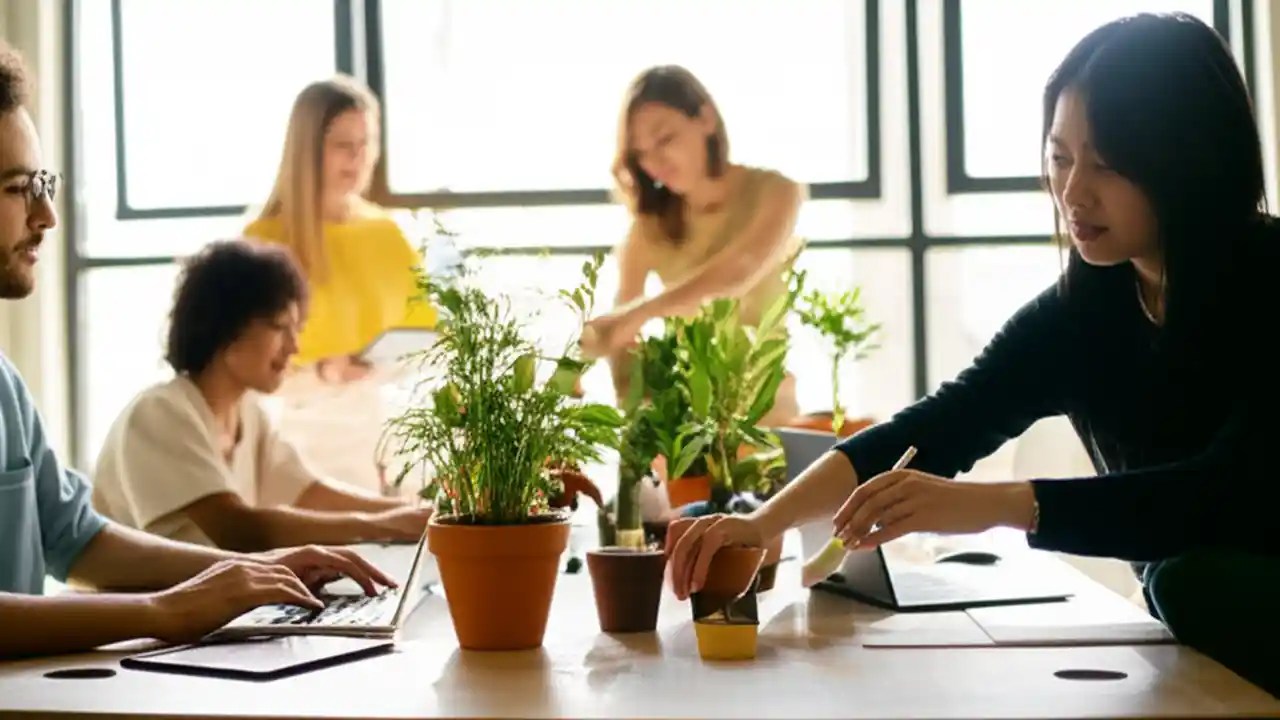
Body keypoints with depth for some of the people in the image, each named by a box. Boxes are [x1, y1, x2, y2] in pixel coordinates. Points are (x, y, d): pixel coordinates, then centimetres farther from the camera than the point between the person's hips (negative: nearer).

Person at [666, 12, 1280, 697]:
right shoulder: (1079, 311, 0)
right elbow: (935, 428, -6)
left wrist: (991, 504, -37)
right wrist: (766, 521, -22)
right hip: (1196, 643, 6)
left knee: (1191, 583, -32)